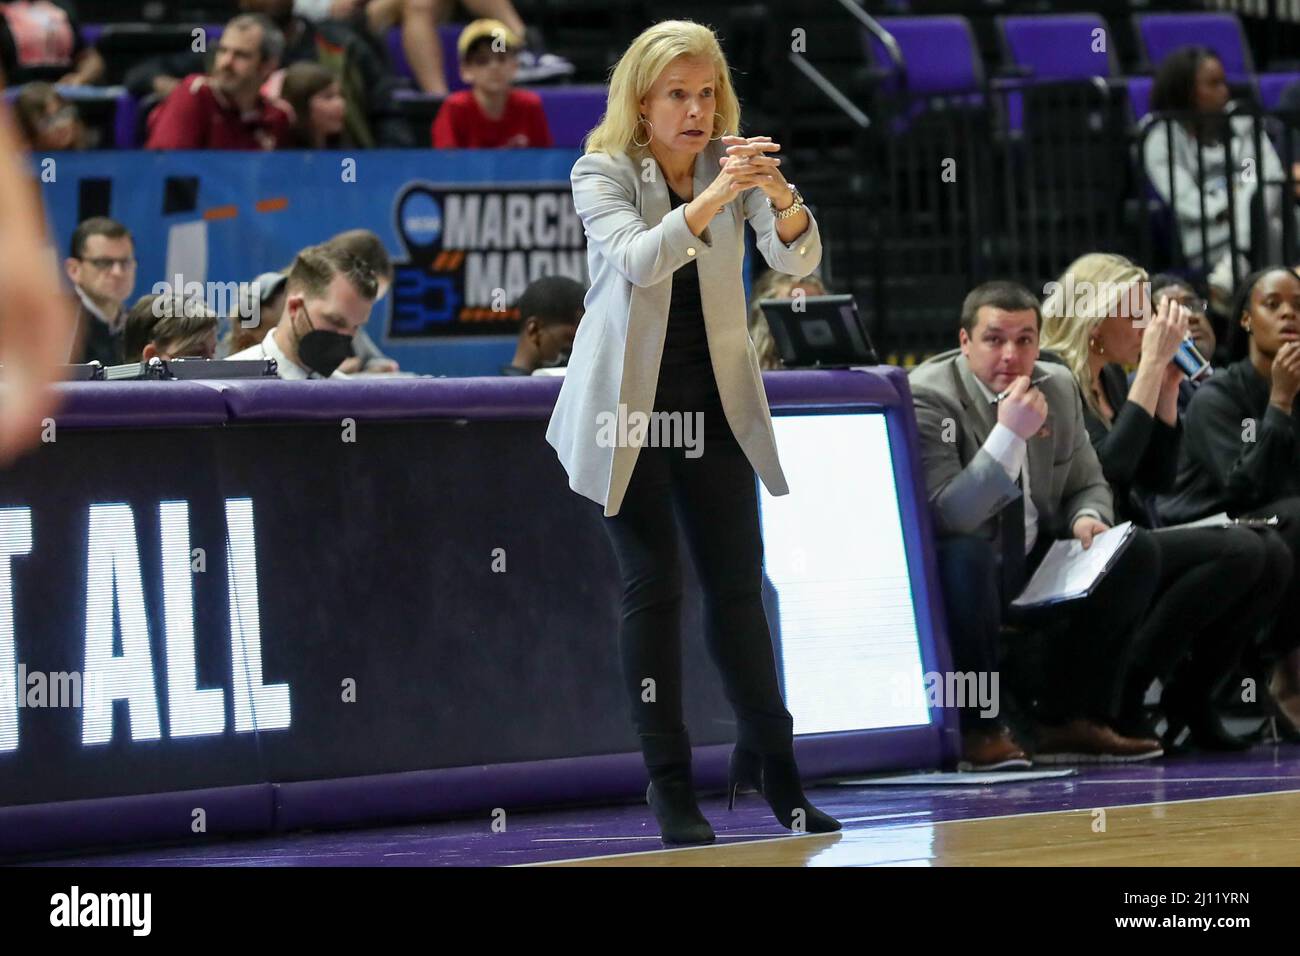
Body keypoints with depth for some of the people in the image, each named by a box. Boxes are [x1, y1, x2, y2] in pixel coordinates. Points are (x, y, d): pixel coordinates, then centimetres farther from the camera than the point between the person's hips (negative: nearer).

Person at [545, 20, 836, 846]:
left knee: (738, 578, 3)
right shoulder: (602, 174, -8)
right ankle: (671, 785, 1)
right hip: (628, 400, -3)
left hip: (715, 398, 3)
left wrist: (780, 195, -33)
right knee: (654, 587, -3)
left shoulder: (732, 165, 1)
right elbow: (637, 260, -27)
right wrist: (711, 199, -40)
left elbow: (799, 259, -12)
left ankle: (771, 762, 15)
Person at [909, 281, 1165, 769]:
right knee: (966, 554, -38)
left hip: (1034, 572, 7)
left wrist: (1087, 519, -12)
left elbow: (1087, 485, 14)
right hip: (960, 574, -7)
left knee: (1135, 553, -8)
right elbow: (945, 516, -30)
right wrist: (1009, 434, -36)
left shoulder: (1058, 387, 2)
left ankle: (1071, 720, -4)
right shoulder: (927, 397, -20)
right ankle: (979, 728, -23)